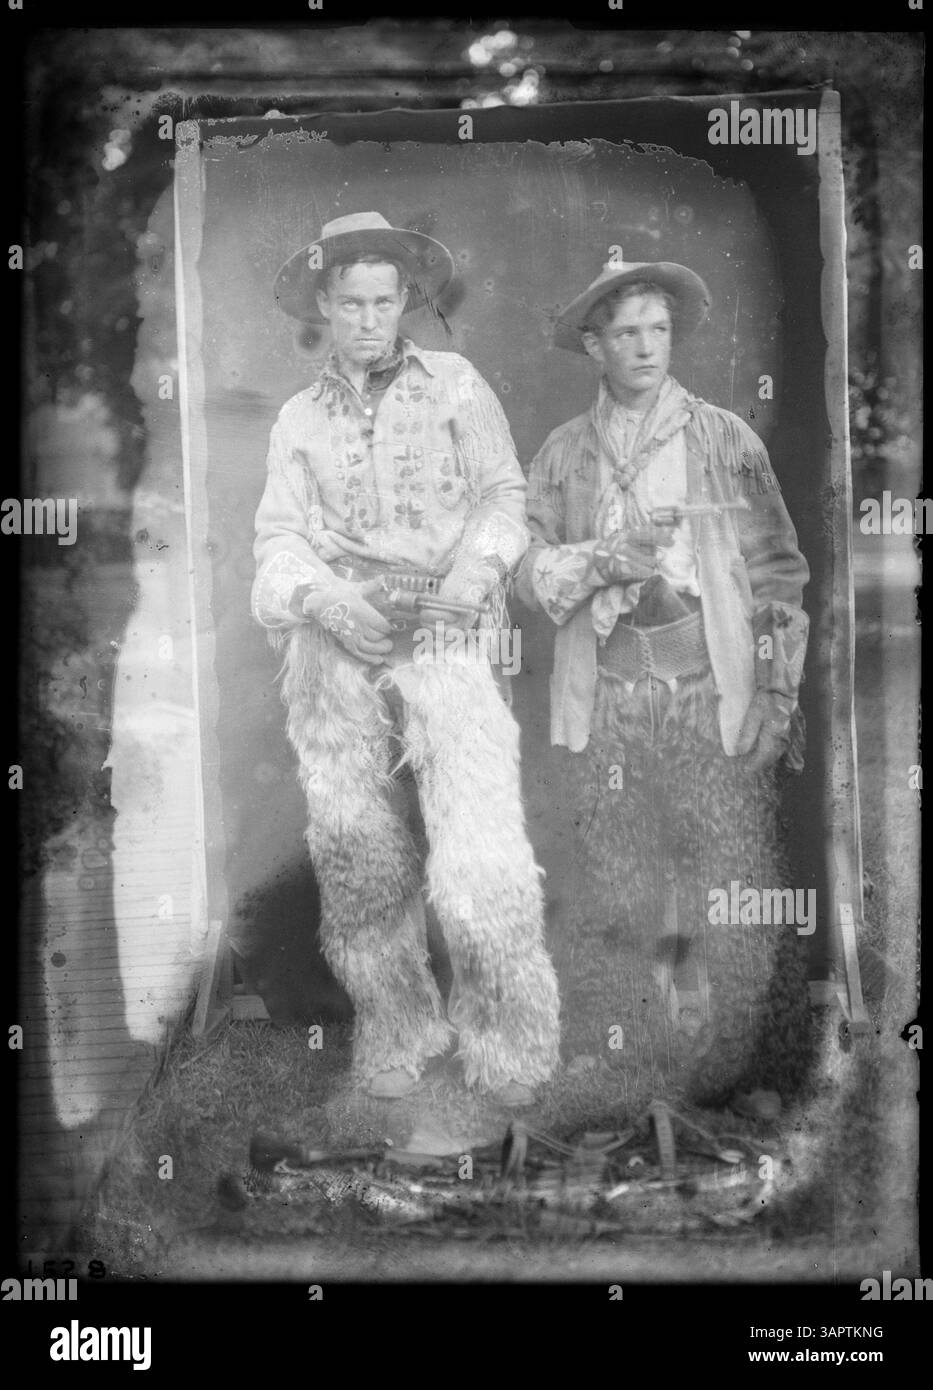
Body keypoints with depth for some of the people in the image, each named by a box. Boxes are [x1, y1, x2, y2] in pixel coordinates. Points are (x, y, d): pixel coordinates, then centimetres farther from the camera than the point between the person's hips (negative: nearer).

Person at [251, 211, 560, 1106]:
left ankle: (506, 1034, 4)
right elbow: (279, 538, 11)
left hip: (441, 631, -2)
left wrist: (479, 564, -12)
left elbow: (502, 493, 9)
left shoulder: (454, 384, 17)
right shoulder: (298, 419, 21)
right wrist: (325, 600, -10)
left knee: (481, 860, -15)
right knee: (351, 844, -1)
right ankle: (392, 1025, 16)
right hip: (332, 635, 2)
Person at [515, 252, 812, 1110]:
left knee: (745, 897, -5)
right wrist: (604, 557, -13)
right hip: (611, 700, 2)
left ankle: (759, 1079, 8)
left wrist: (778, 696, -3)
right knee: (617, 902, 4)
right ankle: (612, 1091, 17)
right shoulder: (564, 453, 11)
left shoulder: (726, 439, 6)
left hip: (716, 692, -1)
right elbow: (531, 571, 6)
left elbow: (778, 571, 4)